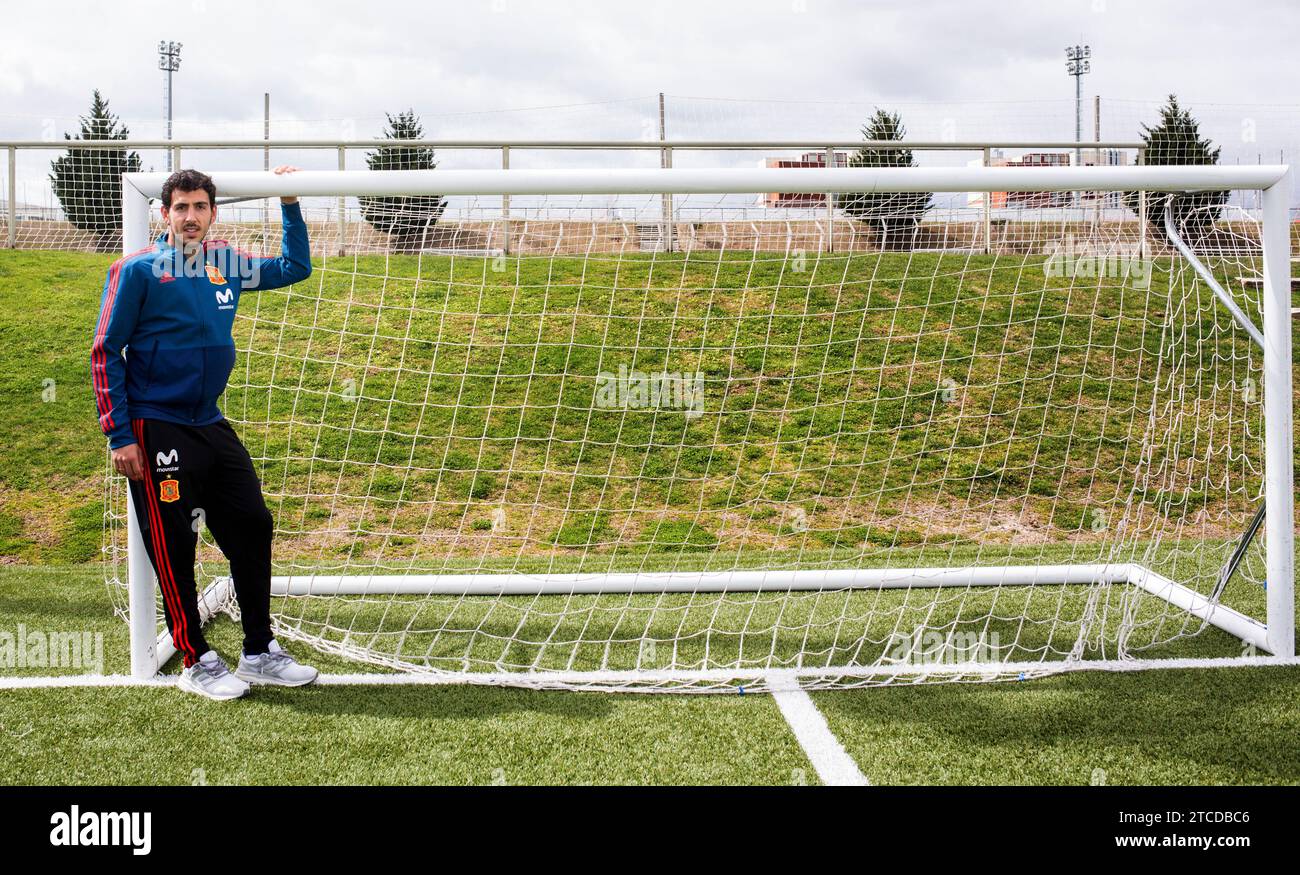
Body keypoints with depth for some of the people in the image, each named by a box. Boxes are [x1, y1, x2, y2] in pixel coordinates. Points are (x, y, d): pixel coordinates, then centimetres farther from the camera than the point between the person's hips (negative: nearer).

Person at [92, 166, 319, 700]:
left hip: (212, 426, 6)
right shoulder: (138, 271, -8)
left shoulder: (226, 264, 7)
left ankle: (260, 654, 17)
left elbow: (294, 267, 23)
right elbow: (105, 353, -8)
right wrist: (119, 435, -12)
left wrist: (290, 205, 13)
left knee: (252, 529, 6)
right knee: (174, 549, -1)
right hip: (157, 431, -6)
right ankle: (196, 662, 12)